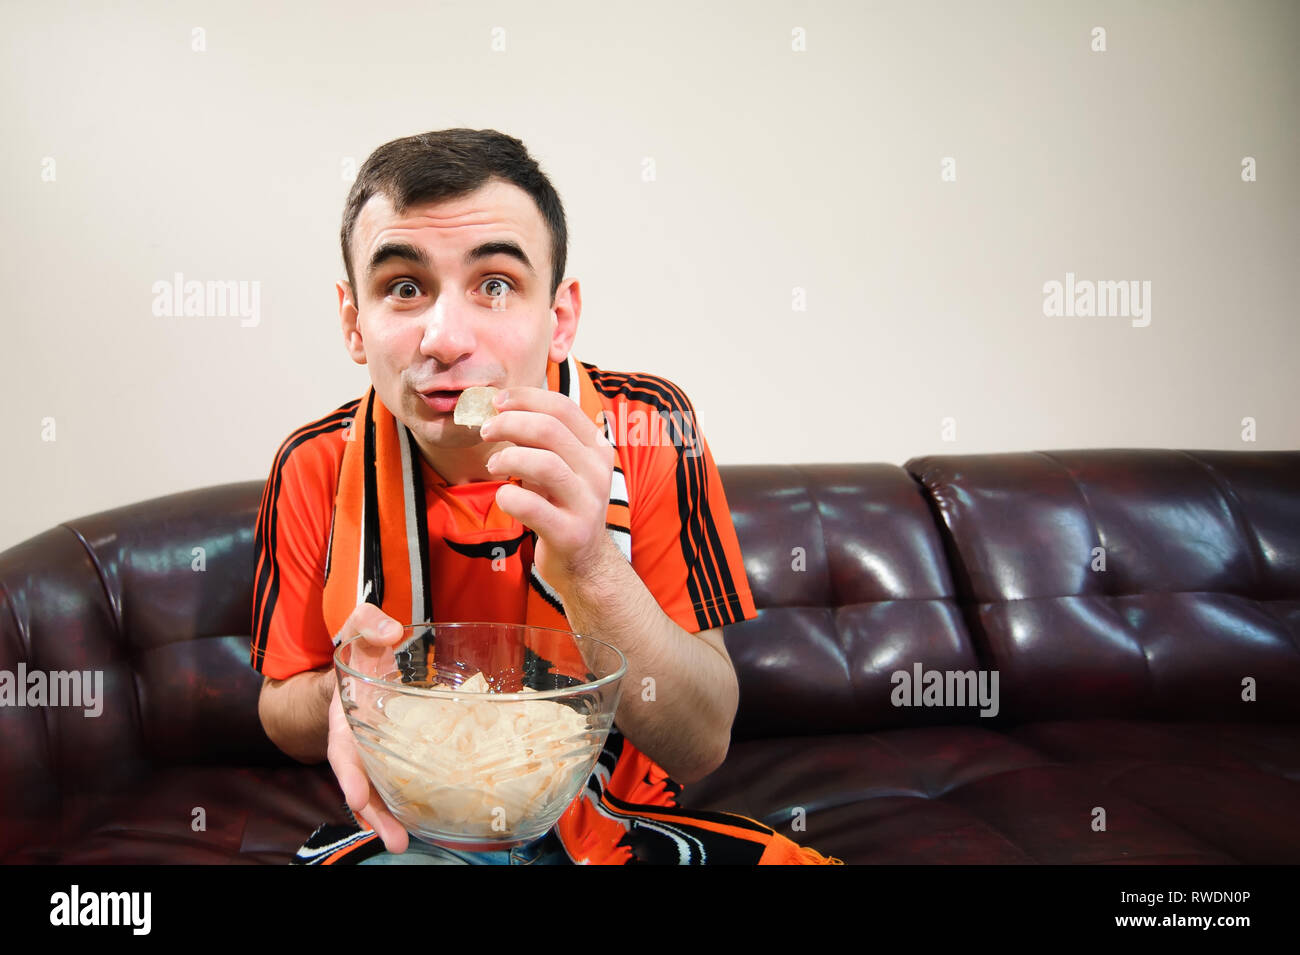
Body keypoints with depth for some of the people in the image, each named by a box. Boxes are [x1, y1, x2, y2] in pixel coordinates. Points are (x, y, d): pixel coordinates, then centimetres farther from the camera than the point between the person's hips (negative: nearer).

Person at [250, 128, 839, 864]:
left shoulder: (648, 435, -17)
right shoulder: (318, 469, -14)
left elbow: (704, 748, -19)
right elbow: (283, 714, 0)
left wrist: (589, 565, -36)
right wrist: (342, 693, -24)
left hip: (615, 822, 2)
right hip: (409, 827, 0)